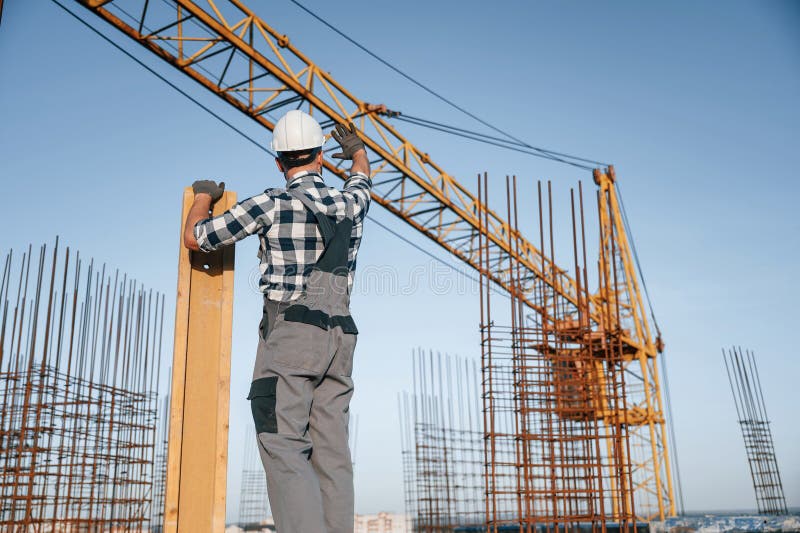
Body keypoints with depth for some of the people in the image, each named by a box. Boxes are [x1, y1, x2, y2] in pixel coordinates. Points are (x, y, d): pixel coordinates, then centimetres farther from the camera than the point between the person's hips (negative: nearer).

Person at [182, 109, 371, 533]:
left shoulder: (271, 204, -2)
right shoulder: (349, 203, 13)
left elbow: (194, 237, 6)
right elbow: (362, 180, 40)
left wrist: (204, 195, 27)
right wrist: (358, 153, 62)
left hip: (288, 331, -5)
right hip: (338, 337, 6)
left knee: (284, 447, -12)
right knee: (331, 453, 1)